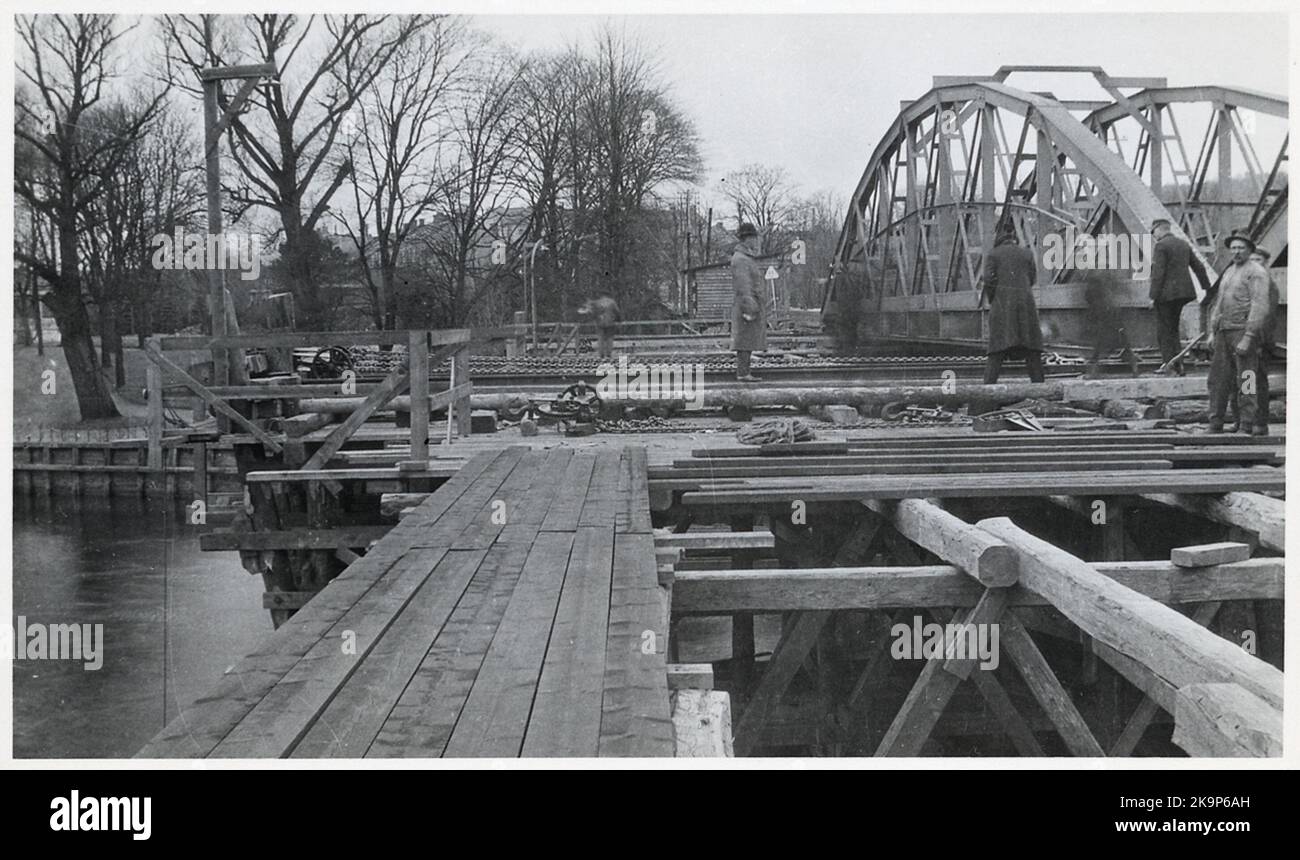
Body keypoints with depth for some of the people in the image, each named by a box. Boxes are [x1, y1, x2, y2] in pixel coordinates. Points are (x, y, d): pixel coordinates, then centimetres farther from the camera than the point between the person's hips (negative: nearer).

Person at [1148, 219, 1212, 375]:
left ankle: (1169, 365, -3)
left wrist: (1153, 296, -15)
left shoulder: (1161, 246, -10)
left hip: (1166, 293, -8)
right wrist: (1207, 288, 22)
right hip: (1182, 292, 8)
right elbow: (1199, 267, 16)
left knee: (1164, 331, -1)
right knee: (1172, 328, 16)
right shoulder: (1184, 244, 13)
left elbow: (1158, 273, -17)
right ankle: (1177, 363, 12)